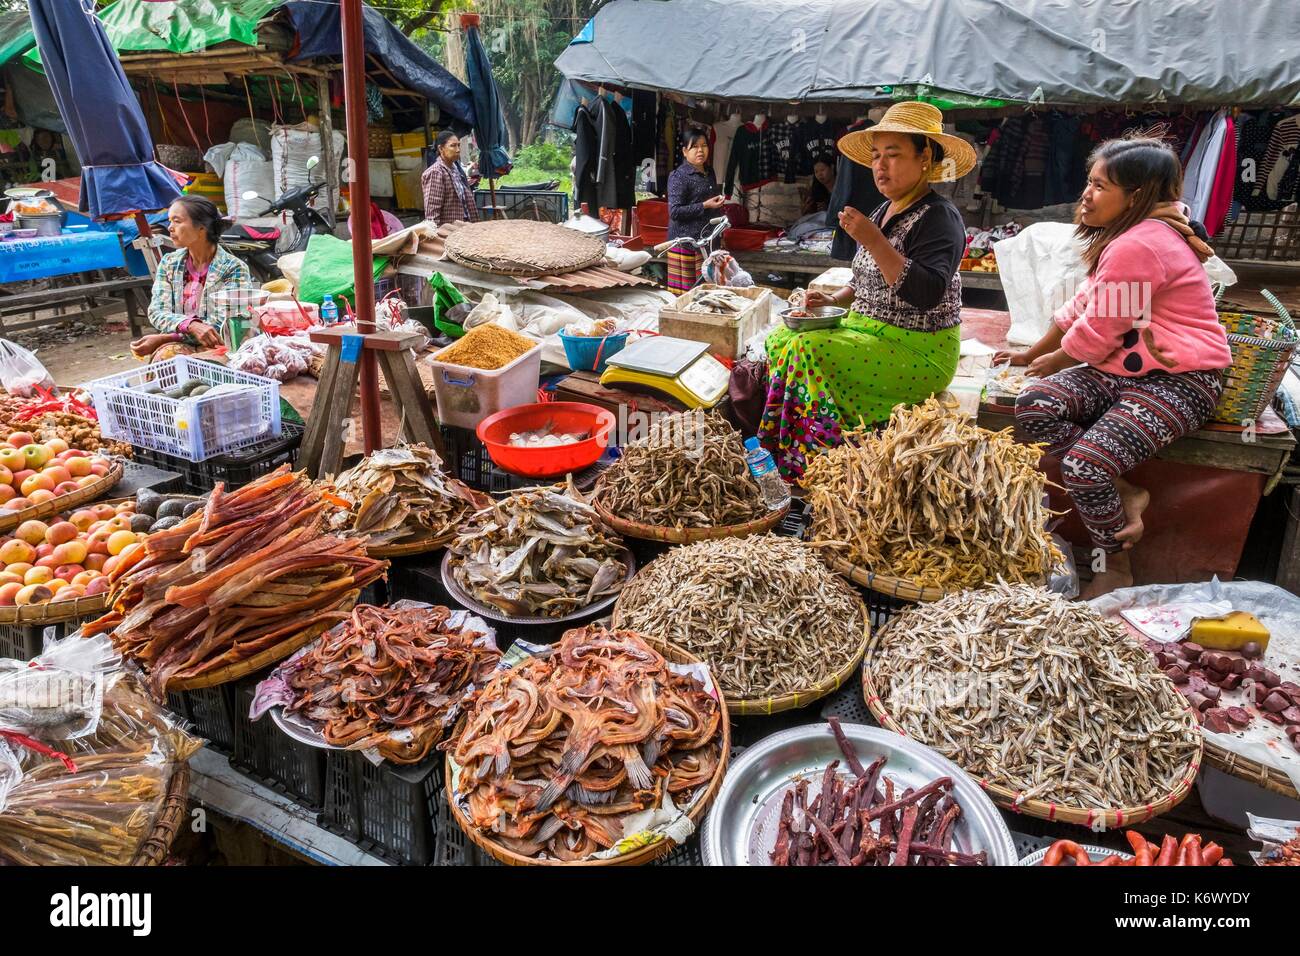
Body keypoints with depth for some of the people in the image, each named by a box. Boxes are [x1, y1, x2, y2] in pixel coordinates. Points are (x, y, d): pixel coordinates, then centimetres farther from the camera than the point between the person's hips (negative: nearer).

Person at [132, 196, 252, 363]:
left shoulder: (234, 269, -5)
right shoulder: (168, 263, 11)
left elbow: (221, 327, -12)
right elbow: (156, 312, -1)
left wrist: (164, 338, -18)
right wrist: (191, 325, -24)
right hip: (179, 345, 3)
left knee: (167, 355, -31)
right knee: (164, 354, -31)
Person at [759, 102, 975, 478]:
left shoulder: (939, 217, -13)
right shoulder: (883, 211, 13)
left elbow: (927, 294, -27)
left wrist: (874, 242, -28)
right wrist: (834, 299, 6)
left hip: (918, 352, -9)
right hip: (870, 331, 9)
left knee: (809, 350, -26)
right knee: (781, 338, 1)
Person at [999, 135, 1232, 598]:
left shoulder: (1136, 246, -19)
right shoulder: (1131, 234, 15)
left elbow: (1096, 334, -14)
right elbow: (1083, 307, 22)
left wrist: (1053, 361, 5)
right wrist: (1031, 354, 25)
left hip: (1178, 381, -10)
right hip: (1126, 367, 10)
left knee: (1083, 466, -27)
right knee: (1033, 406, -15)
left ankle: (1118, 569, 0)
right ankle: (1125, 494, -5)